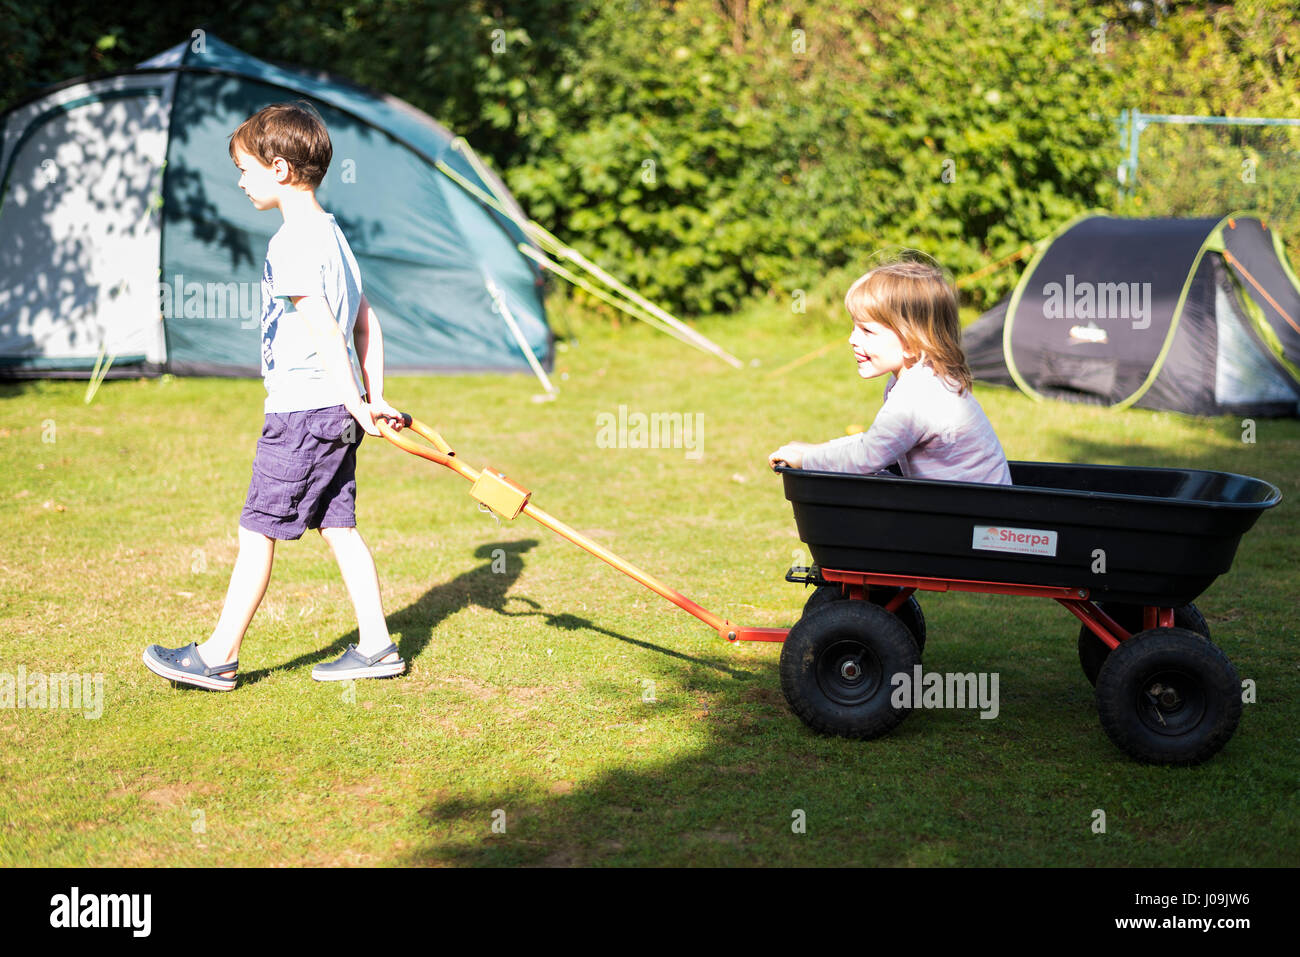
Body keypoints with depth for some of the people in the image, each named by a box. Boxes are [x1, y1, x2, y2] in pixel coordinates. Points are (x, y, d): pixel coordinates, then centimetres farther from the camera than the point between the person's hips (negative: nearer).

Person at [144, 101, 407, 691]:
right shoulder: (332, 233, 14)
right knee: (338, 526, 12)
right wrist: (373, 398, 12)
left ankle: (218, 657, 6)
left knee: (257, 530, -2)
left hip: (301, 410, -9)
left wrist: (356, 402, -17)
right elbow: (365, 322, 15)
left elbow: (323, 330, -20)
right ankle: (375, 647, 14)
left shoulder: (292, 242, -16)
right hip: (340, 412, 9)